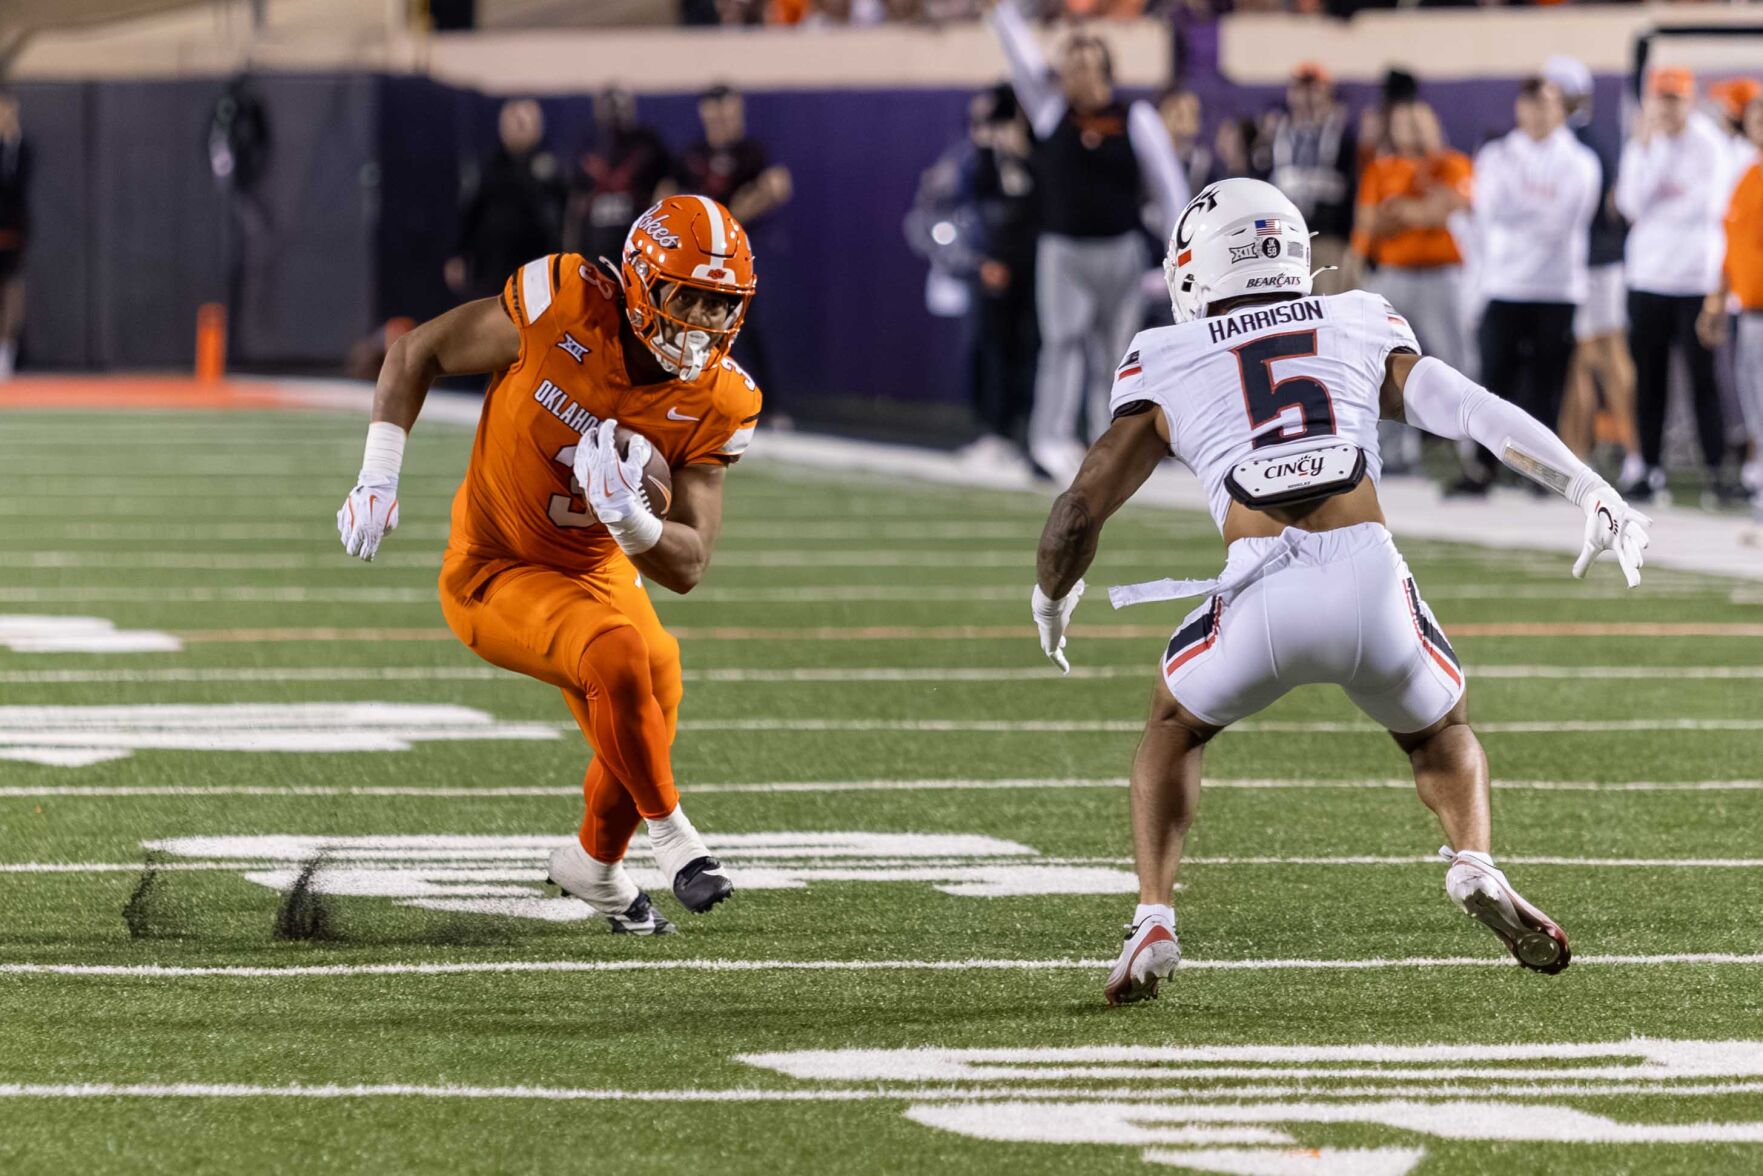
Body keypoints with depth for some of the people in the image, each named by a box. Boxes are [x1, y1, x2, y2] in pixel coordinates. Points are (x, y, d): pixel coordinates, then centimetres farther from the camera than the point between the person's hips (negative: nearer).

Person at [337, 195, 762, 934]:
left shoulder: (714, 404, -15)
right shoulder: (565, 306, -25)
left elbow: (686, 567, -15)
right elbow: (419, 353, -10)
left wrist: (623, 511, -35)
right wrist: (378, 477, -17)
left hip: (598, 570, 5)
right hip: (494, 573, -5)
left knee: (637, 738, 13)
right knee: (621, 656, -30)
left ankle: (594, 866, 47)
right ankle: (669, 829, -7)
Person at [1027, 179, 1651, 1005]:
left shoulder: (1167, 366, 18)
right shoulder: (1358, 329, 23)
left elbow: (1076, 517, 17)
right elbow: (1477, 413, 8)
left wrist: (1052, 601, 37)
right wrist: (1591, 492, 6)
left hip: (1263, 597, -1)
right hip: (1371, 585, 1)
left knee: (1175, 726, 30)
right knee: (1439, 730, 30)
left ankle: (1154, 924, 13)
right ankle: (1475, 866, 0)